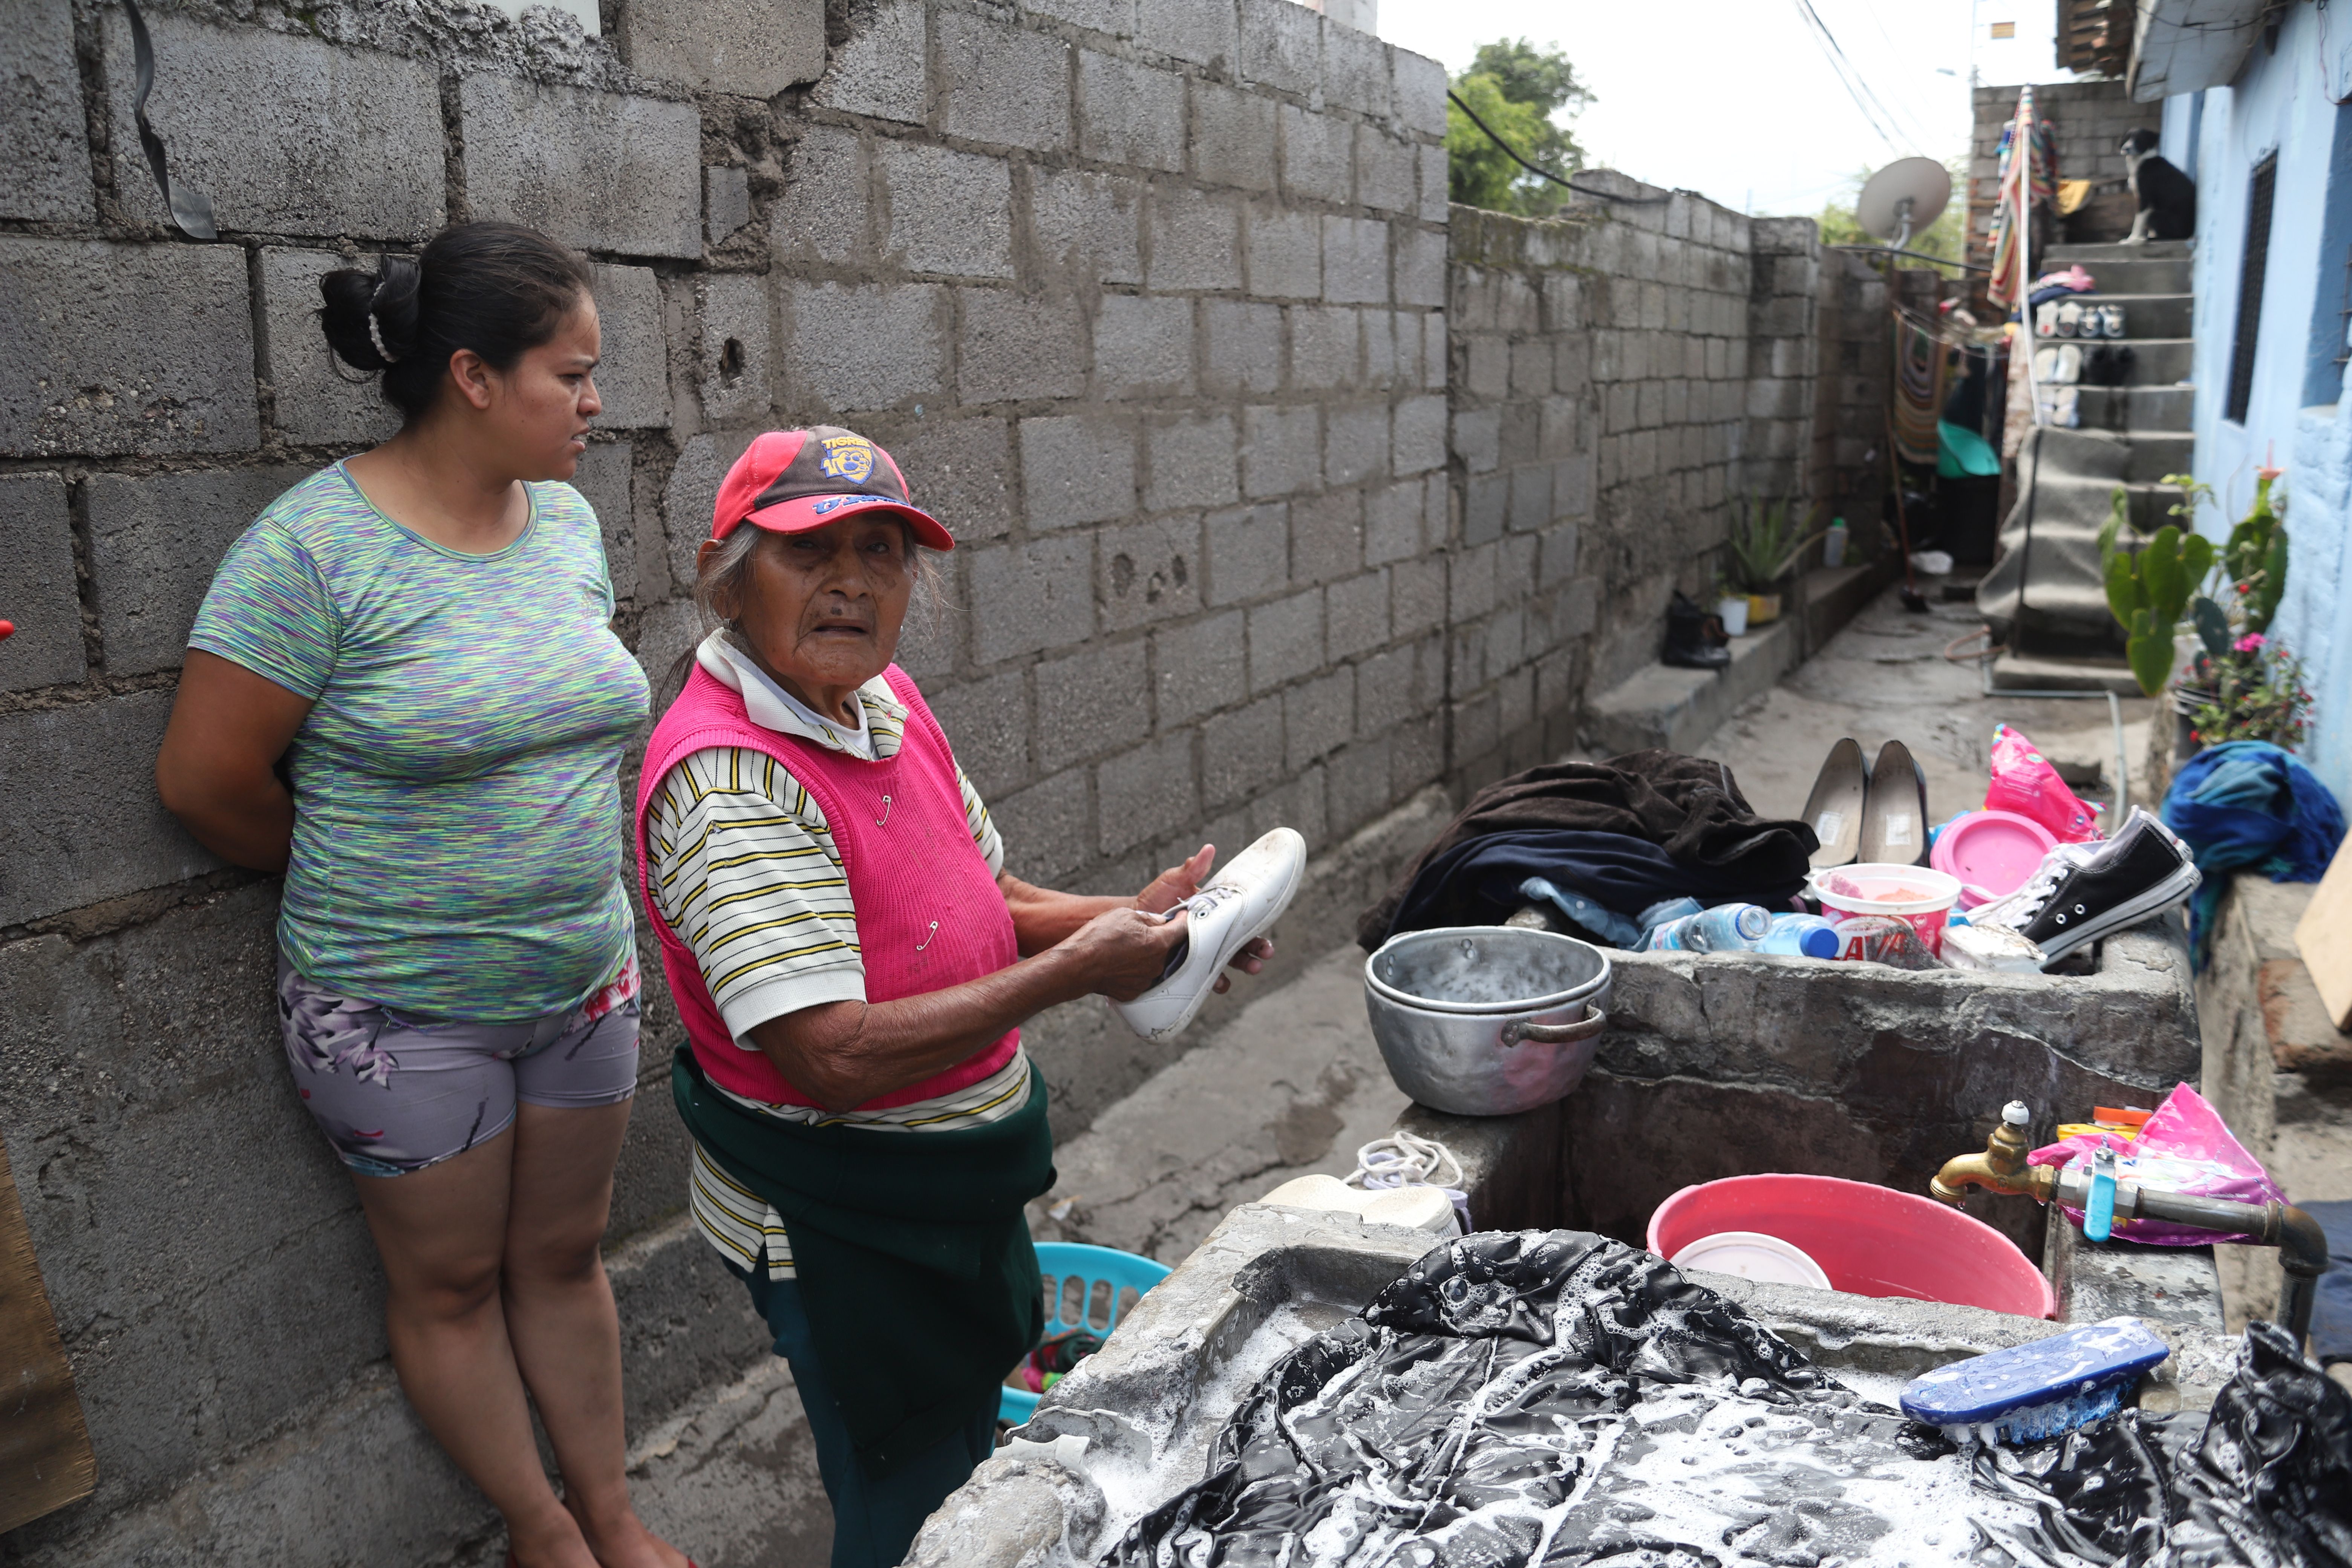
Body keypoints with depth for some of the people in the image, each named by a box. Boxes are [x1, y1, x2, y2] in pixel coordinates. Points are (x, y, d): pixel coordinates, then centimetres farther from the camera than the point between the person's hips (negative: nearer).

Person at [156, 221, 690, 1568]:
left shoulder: (566, 517, 0)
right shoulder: (317, 545, -19)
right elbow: (208, 779, -13)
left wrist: (553, 865, 9)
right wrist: (360, 878, 2)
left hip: (584, 977, 5)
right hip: (403, 1007, -5)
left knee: (565, 1255, 19)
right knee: (452, 1280, 14)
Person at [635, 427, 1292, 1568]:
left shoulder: (884, 701, 0)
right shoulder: (726, 779, -27)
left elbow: (979, 904, 10)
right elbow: (836, 1059, -32)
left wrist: (1130, 917, -7)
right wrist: (1071, 973, -27)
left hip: (958, 1193, 8)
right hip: (841, 1227, -8)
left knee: (964, 1443, 28)